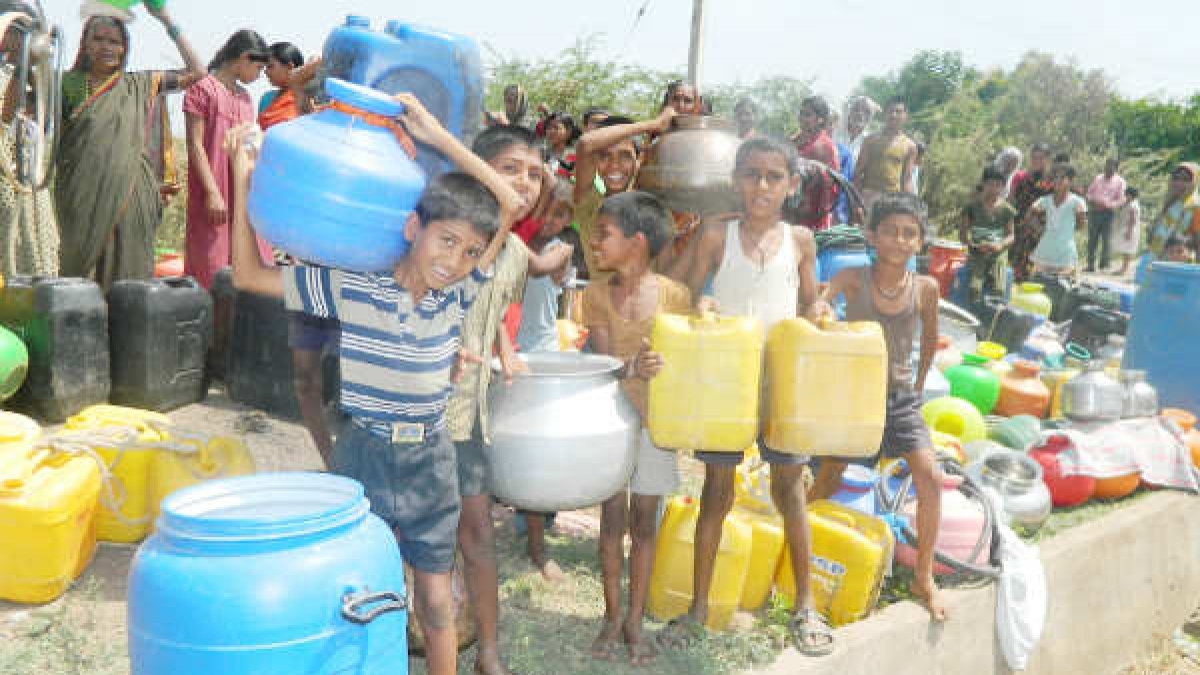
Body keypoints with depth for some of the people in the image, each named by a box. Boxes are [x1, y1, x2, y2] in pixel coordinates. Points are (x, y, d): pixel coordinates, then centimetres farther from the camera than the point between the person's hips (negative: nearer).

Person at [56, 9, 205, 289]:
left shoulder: (138, 85, 10)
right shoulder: (68, 84, 7)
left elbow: (196, 71, 6)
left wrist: (166, 21, 3)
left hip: (129, 199, 1)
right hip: (82, 200, -1)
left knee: (126, 277, 0)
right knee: (78, 274, -1)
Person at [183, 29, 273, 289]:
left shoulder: (245, 97, 18)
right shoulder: (203, 88, -4)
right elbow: (195, 144, -10)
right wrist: (212, 193, -16)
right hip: (214, 199, -7)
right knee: (213, 269, -4)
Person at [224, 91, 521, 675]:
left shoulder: (457, 294, -3)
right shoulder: (349, 288, -9)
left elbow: (510, 205, -6)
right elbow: (249, 274, -5)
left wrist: (436, 136, -10)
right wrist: (243, 180, -9)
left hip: (431, 458, 2)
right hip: (363, 456, -2)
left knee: (436, 598, 11)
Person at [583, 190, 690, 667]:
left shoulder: (674, 295, -7)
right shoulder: (596, 296, -4)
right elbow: (603, 362, -12)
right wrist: (633, 368, -31)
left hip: (654, 416, 0)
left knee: (644, 519, 7)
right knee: (613, 514, 5)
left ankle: (635, 620, 18)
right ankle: (612, 616, 19)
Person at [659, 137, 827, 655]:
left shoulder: (801, 240, 3)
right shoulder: (716, 234, 0)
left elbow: (808, 309, 11)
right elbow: (686, 296, 2)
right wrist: (701, 305, -19)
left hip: (782, 378, 1)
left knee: (789, 487, 8)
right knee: (717, 489, 6)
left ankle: (804, 606, 22)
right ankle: (698, 607, 18)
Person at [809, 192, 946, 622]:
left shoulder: (925, 288, -5)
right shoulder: (853, 279, -10)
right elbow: (819, 302, -27)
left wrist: (918, 385, 14)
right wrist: (819, 309, -50)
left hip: (900, 396, 1)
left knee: (929, 478, -11)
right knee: (829, 476, 7)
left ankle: (923, 577, 4)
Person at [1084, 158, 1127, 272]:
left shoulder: (1120, 182, 2)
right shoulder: (1098, 178, 13)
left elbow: (1121, 200, -4)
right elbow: (1089, 192, 18)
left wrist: (1108, 205, -18)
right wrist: (1092, 200, -3)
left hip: (1108, 213, -3)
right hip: (1094, 211, 3)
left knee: (1106, 240, -3)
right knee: (1092, 239, 2)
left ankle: (1104, 264, 6)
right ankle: (1090, 264, 7)